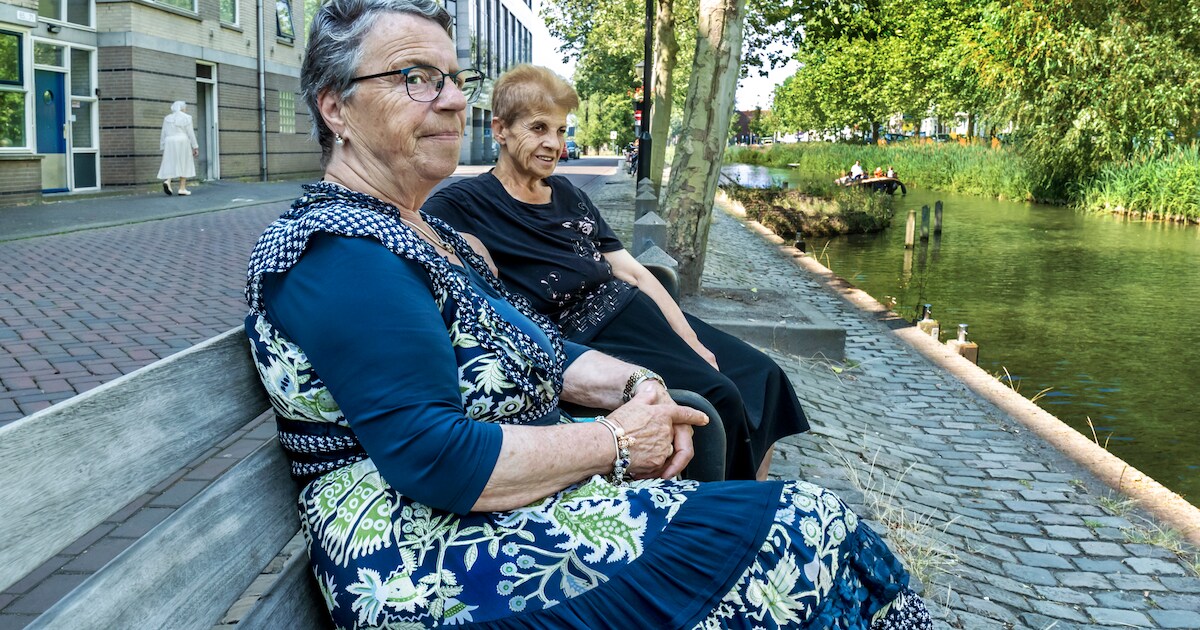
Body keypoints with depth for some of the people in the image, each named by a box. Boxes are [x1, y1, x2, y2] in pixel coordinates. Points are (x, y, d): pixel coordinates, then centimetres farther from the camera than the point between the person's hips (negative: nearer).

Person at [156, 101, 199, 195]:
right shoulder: (186, 118, -3)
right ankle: (182, 188, -3)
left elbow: (163, 135, 9)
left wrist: (163, 148, 13)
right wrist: (195, 147, -3)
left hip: (170, 144, 4)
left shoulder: (167, 118, 10)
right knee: (183, 165, 2)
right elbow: (190, 133, -6)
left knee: (171, 164, 6)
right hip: (182, 144, -4)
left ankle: (167, 181, -19)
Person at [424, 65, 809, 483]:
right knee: (719, 396, -22)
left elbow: (633, 272, 11)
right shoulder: (465, 205, -5)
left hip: (640, 313, 8)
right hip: (584, 340, -8)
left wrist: (694, 344, 3)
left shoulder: (568, 196, 15)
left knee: (762, 376, 2)